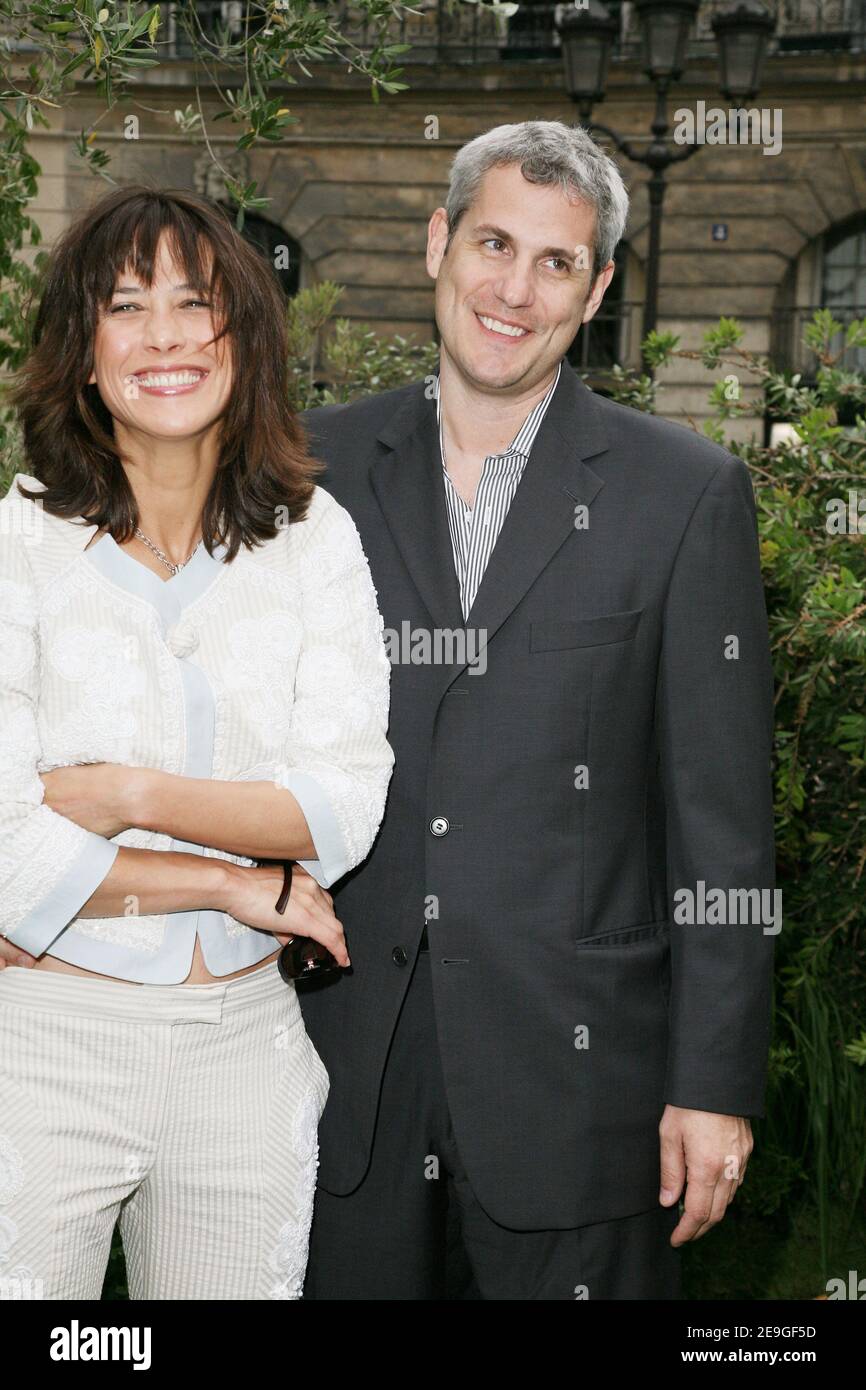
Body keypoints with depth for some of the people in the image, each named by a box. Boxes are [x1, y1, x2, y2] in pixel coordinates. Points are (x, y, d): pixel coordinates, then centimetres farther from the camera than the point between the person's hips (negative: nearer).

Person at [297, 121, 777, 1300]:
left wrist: (714, 1083, -6)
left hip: (576, 1069, -2)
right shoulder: (321, 464, 5)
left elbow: (723, 825, -4)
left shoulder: (687, 492, -3)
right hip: (349, 1065, 3)